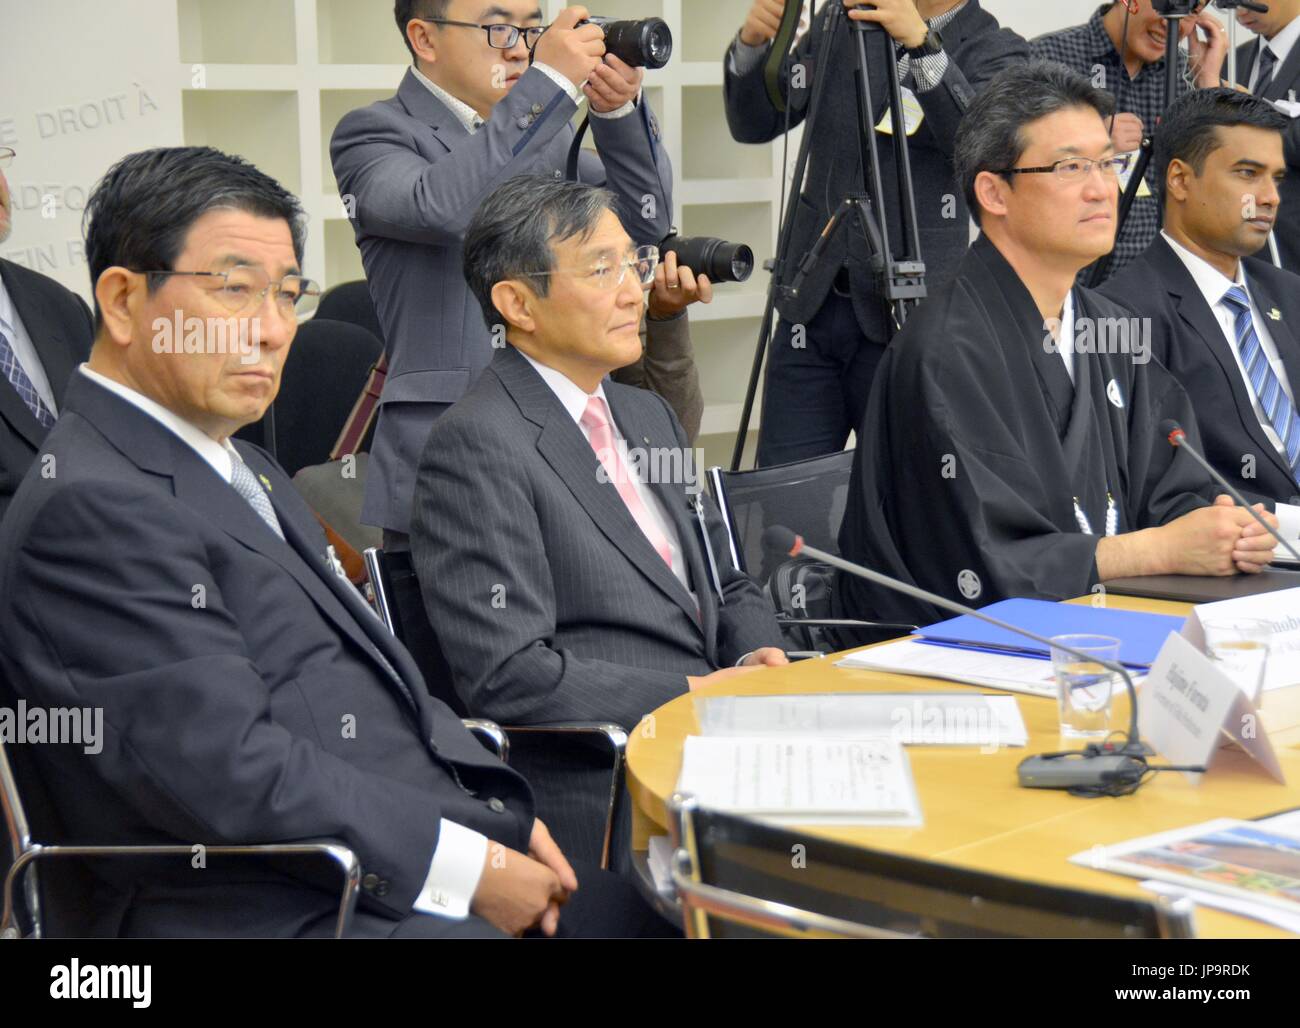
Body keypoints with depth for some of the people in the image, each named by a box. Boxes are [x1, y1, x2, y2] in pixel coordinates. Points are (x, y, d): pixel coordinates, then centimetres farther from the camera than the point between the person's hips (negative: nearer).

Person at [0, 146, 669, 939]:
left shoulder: (244, 472, 20)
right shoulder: (92, 508, -13)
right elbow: (227, 770, -20)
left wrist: (508, 813, 2)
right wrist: (466, 869, -16)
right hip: (285, 912, -10)